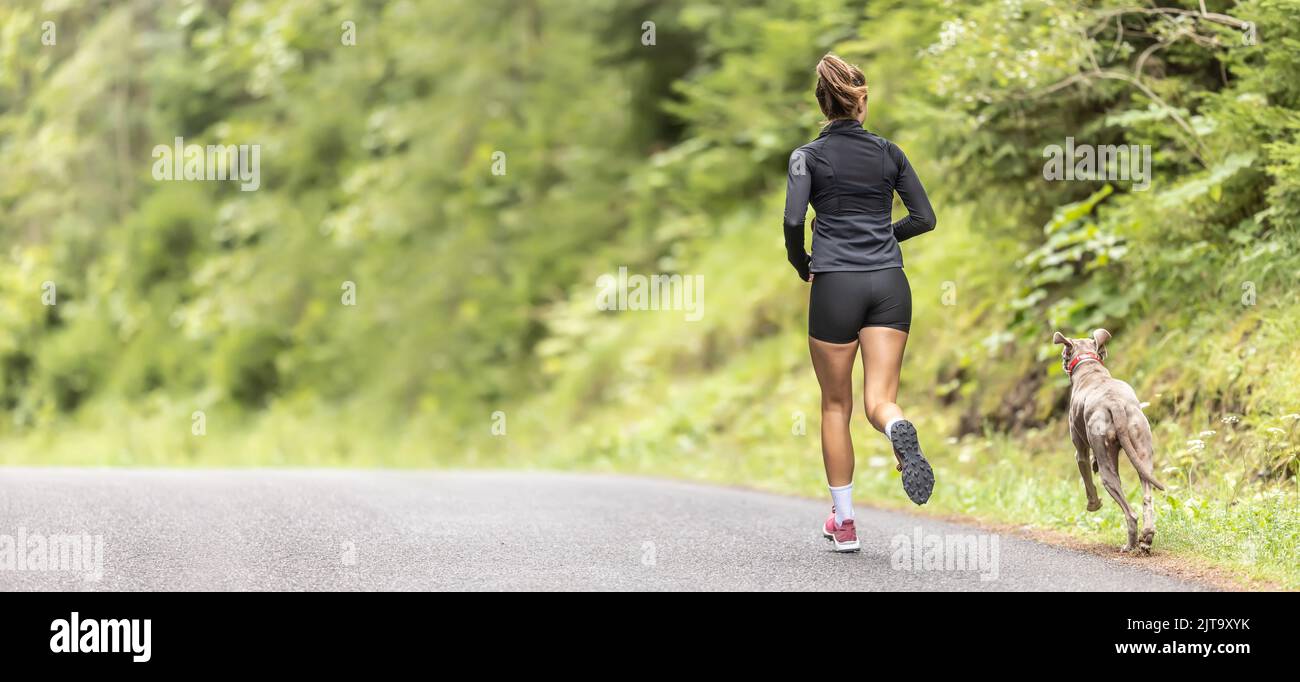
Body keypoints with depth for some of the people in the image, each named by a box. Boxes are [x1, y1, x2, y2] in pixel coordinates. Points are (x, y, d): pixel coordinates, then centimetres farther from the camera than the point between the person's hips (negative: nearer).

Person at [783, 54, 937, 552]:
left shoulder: (809, 156, -1)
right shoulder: (888, 152, 8)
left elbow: (793, 218, -14)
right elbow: (924, 217, 8)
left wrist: (801, 264, 4)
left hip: (835, 286, -2)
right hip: (889, 284, 2)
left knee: (836, 405, 11)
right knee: (880, 398, -2)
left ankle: (843, 522, 13)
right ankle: (900, 433, -41)